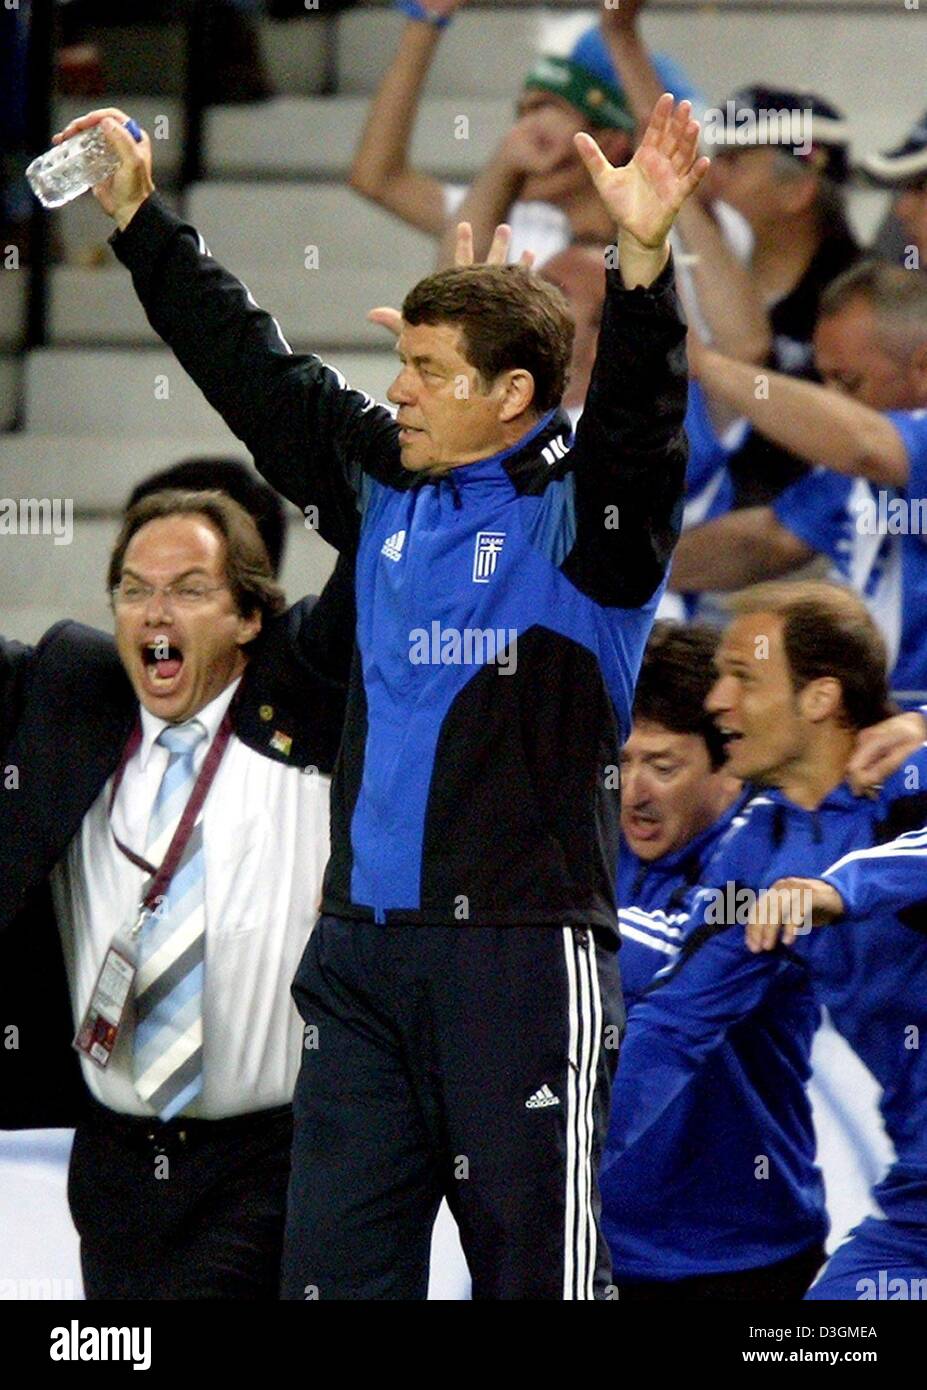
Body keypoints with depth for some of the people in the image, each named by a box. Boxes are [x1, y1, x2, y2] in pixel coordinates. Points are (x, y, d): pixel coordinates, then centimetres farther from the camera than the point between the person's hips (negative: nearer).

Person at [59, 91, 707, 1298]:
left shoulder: (580, 509, -2)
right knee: (335, 1256, 7)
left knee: (535, 1262, -5)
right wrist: (140, 217, 21)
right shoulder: (381, 486, 15)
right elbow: (244, 360, 21)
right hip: (361, 947, 6)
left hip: (522, 945, -6)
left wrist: (645, 257, -36)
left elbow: (638, 413, -21)